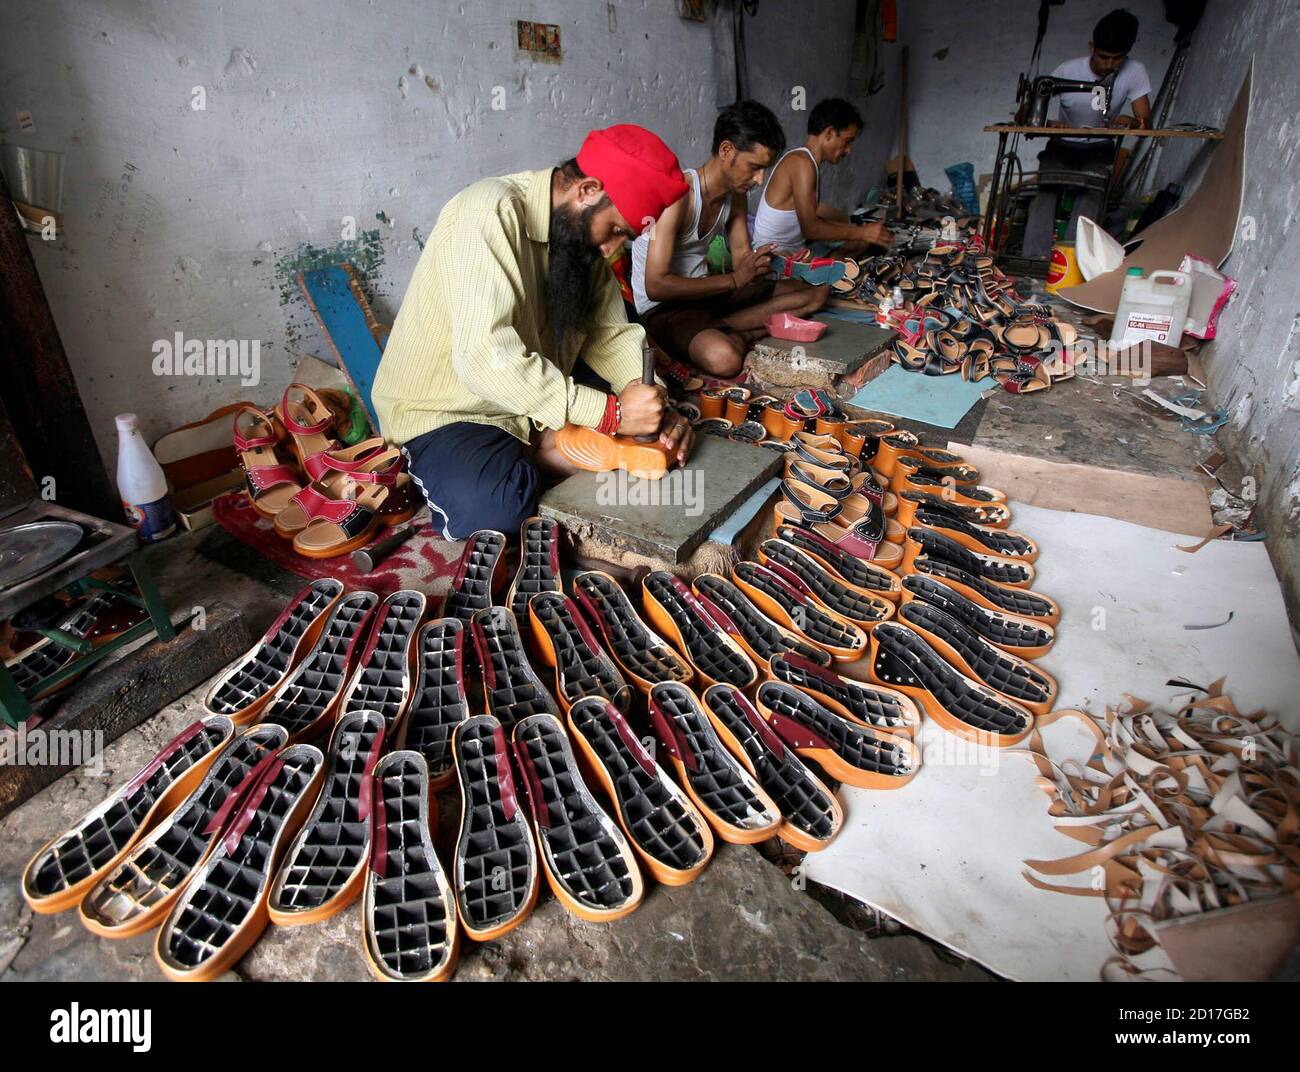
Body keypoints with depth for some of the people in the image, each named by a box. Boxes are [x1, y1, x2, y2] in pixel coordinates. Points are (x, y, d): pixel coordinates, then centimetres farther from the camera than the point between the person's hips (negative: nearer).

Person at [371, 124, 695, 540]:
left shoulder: (580, 227, 4)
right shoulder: (492, 213, -23)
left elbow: (610, 332, 3)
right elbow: (486, 358, -33)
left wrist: (653, 407, -16)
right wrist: (611, 412, -33)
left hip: (542, 403, 8)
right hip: (448, 410, -7)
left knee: (657, 441, -3)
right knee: (493, 511, -35)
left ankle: (522, 452, -4)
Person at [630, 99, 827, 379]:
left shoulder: (736, 198, 6)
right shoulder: (679, 195, -20)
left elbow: (742, 259, 10)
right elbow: (656, 286, -25)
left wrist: (759, 264, -15)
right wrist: (735, 280, -22)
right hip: (662, 307, -9)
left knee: (816, 293, 2)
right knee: (724, 358, -43)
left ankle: (719, 328, -12)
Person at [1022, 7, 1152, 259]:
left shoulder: (1134, 73, -9)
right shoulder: (1068, 70, -11)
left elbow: (1146, 121, -11)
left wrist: (1131, 122, -35)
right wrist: (1048, 123, -34)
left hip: (1099, 150, 0)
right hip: (1061, 146, 0)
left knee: (1090, 196, -31)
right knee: (1045, 191, -31)